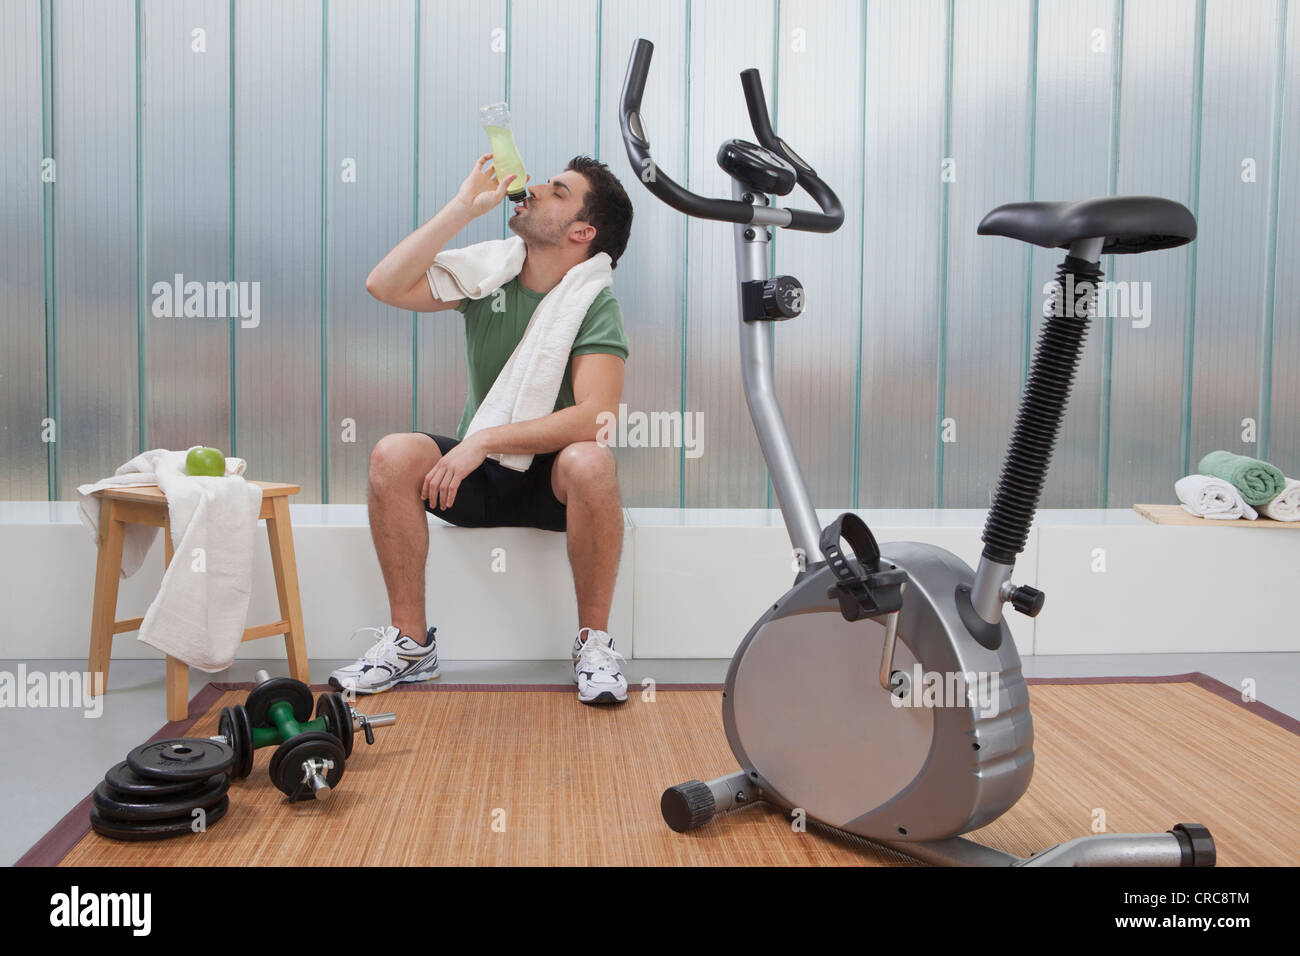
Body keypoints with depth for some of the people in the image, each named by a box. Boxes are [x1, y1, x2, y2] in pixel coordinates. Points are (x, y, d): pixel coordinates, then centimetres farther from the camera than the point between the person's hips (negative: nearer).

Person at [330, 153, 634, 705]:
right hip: (475, 476, 3)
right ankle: (411, 642, -9)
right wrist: (466, 205, -13)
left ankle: (593, 643, -16)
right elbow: (386, 286, -12)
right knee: (392, 455, -23)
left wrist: (485, 440, -30)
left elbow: (595, 415, -25)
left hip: (551, 479, -3)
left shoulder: (594, 305, -11)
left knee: (590, 462, -35)